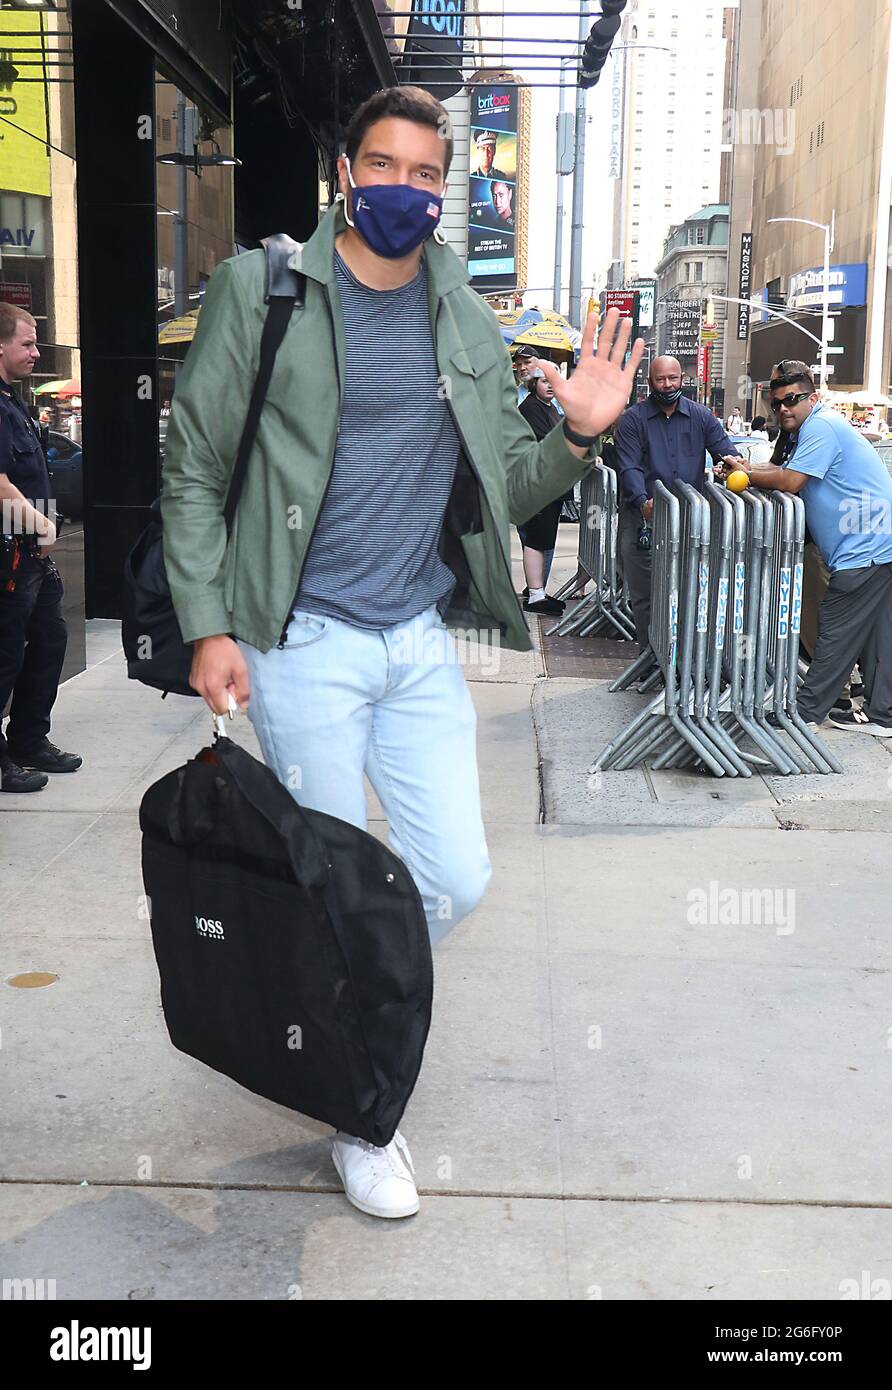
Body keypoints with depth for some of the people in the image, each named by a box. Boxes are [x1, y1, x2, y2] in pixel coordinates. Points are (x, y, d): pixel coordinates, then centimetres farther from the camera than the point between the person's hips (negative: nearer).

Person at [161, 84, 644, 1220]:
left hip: (422, 640, 4)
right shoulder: (262, 292, -3)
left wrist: (576, 438, -8)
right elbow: (193, 469, -2)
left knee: (457, 881, 5)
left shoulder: (469, 323, 9)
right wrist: (207, 626, -10)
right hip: (303, 643, -4)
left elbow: (506, 490, 13)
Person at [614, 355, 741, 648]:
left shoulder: (701, 416, 11)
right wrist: (643, 502, -26)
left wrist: (732, 461, -21)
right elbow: (629, 467, -8)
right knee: (644, 593, 0)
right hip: (644, 516, -2)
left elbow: (725, 448, 5)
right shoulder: (633, 419, 2)